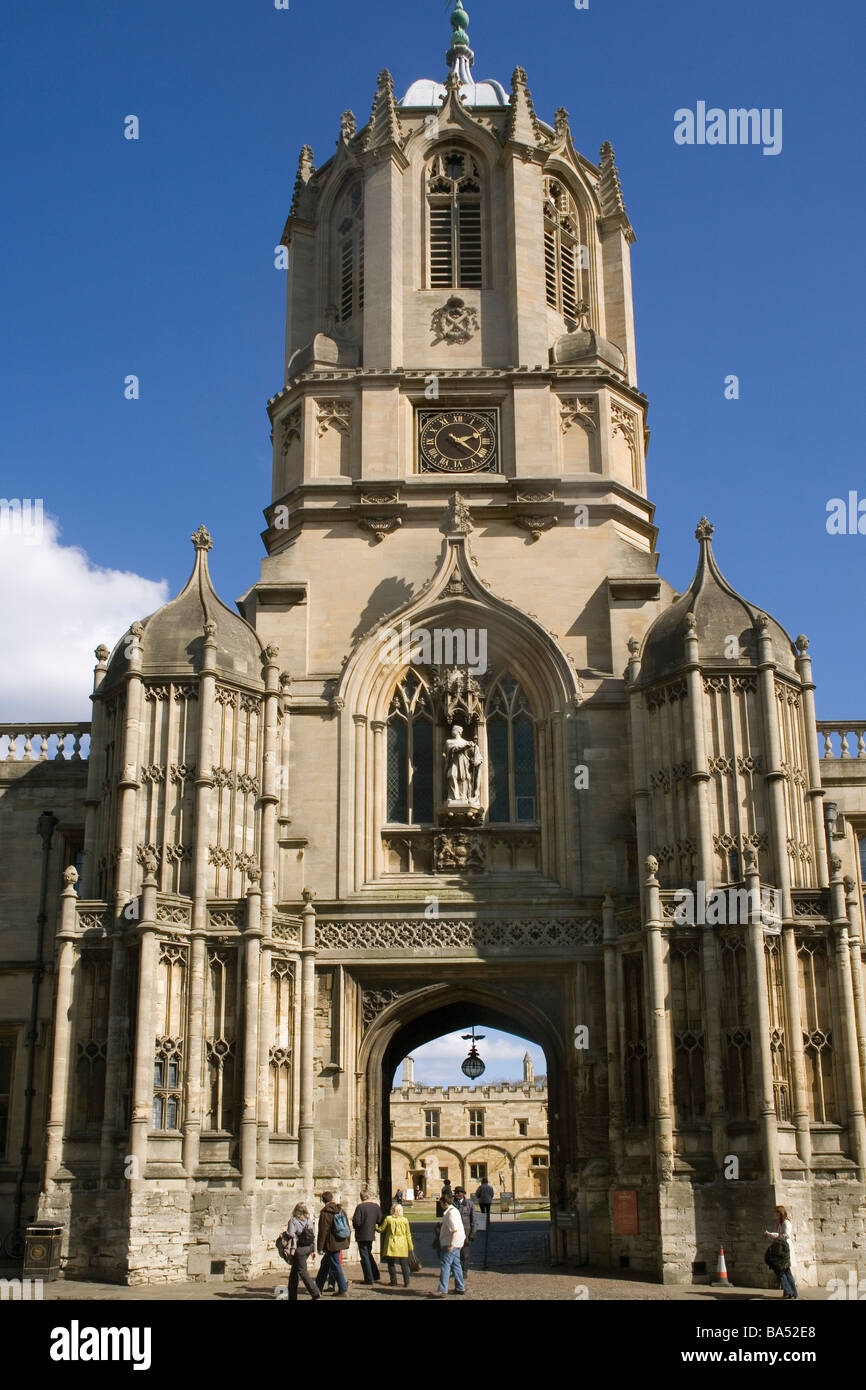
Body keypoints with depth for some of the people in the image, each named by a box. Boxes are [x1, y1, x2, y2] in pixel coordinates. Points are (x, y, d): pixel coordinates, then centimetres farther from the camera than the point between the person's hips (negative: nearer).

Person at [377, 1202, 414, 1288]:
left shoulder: (388, 1219, -6)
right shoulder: (405, 1220, -1)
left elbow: (381, 1229, 4)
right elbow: (408, 1234, 4)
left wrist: (375, 1226, 24)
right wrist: (410, 1246, 12)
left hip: (391, 1244, -1)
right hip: (402, 1245, 1)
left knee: (391, 1263, 11)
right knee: (404, 1264, 6)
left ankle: (393, 1281, 9)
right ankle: (406, 1282, -1)